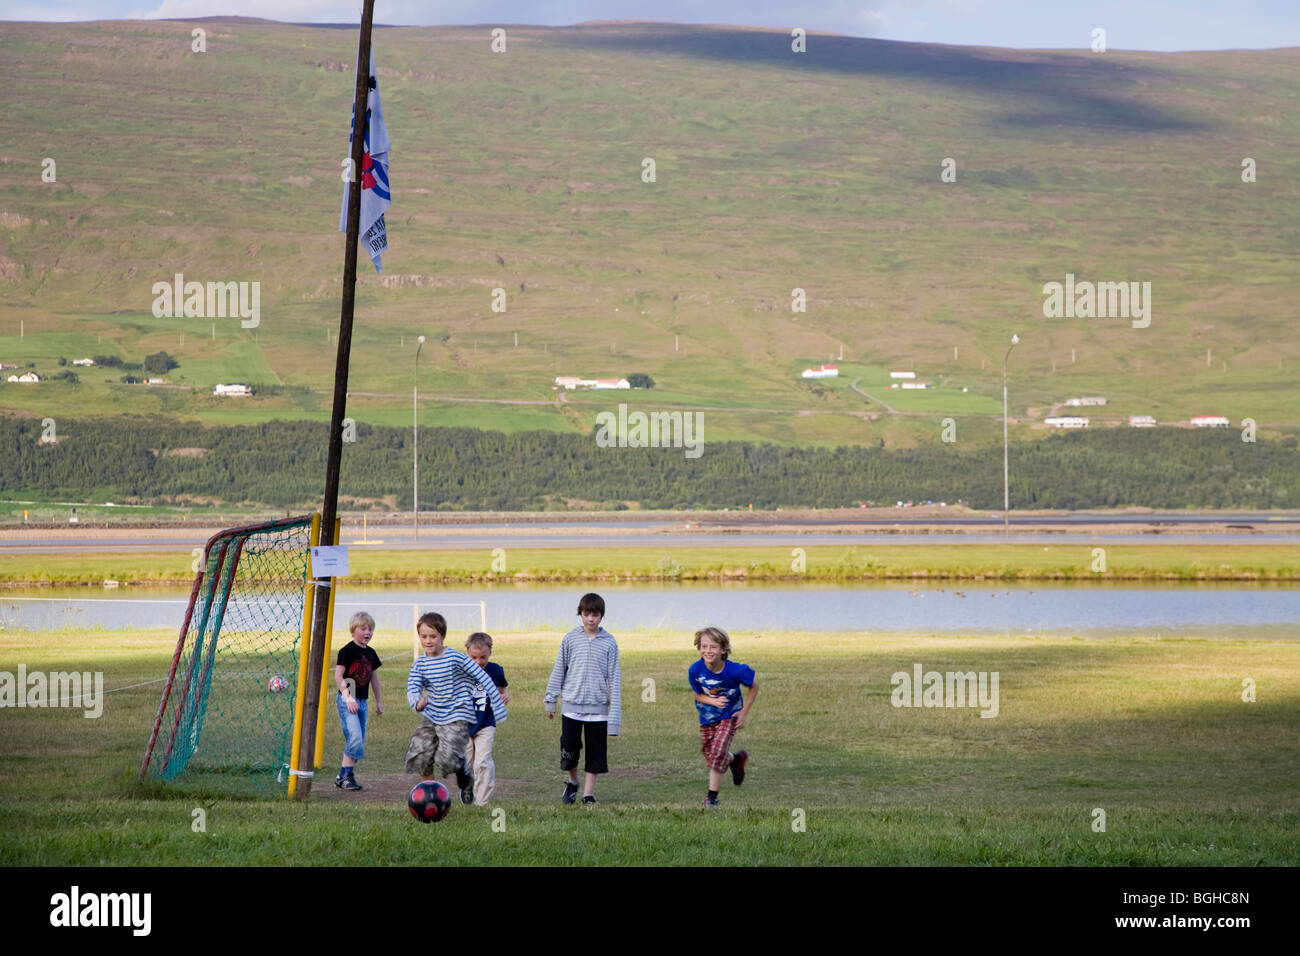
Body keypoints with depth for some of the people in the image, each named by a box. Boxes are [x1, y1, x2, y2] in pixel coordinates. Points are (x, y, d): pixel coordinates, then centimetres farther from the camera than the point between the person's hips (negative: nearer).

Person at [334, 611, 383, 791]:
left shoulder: (370, 653, 13)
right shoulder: (348, 651, -9)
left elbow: (374, 677, 22)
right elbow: (338, 675, -12)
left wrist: (379, 701, 24)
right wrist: (348, 696, -20)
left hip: (363, 701, 8)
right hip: (347, 700, -8)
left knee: (359, 741, 6)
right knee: (354, 738, -18)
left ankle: (344, 777, 11)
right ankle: (345, 775, -13)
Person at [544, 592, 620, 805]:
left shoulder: (609, 642, 0)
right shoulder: (570, 639, 2)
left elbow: (613, 677, 2)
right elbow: (559, 670, 9)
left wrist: (614, 713, -2)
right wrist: (551, 701, 10)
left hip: (597, 707, 0)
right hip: (572, 705, 0)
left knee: (595, 752, 3)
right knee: (569, 746, -1)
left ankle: (589, 793, 12)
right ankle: (572, 782, 24)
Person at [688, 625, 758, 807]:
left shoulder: (734, 671, -28)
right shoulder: (695, 670, -21)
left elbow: (754, 686, -9)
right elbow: (698, 695, -4)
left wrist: (744, 713, -10)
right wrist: (714, 701, -26)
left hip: (729, 716, -4)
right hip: (707, 717, 4)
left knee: (718, 752, -17)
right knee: (710, 755, 12)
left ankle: (712, 796, -4)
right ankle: (736, 760, 46)